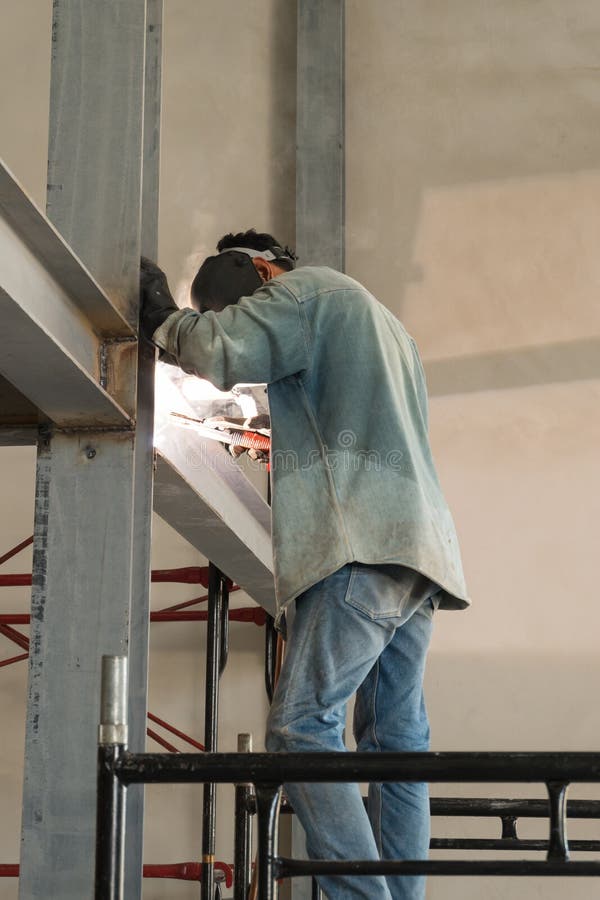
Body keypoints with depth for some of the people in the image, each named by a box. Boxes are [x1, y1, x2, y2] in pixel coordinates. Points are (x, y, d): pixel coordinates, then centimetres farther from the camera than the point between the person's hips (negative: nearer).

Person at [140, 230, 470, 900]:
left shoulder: (309, 289, 5)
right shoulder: (388, 328, 34)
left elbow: (221, 350, -11)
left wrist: (160, 317, 5)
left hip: (365, 544, -10)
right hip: (415, 545, 10)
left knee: (302, 726, -15)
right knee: (395, 741, 4)